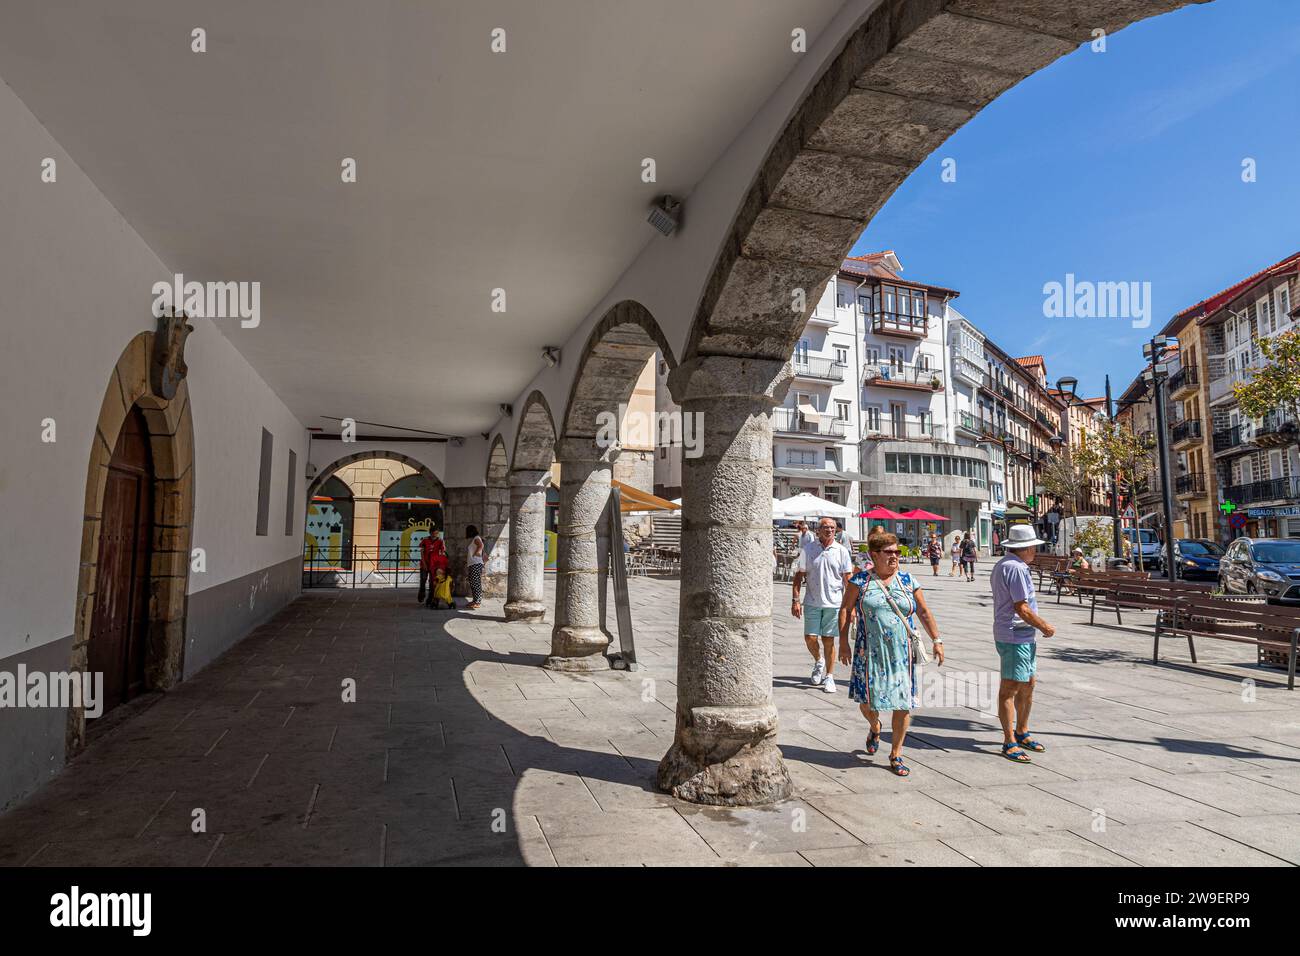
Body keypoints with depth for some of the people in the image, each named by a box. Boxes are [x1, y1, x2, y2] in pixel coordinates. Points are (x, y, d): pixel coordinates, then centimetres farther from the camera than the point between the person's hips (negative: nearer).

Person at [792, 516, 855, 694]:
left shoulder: (842, 551, 2)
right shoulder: (808, 549, 2)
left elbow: (848, 580, 3)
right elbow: (799, 575, 4)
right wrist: (796, 600, -3)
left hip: (834, 603, -1)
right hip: (812, 602, 1)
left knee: (828, 640, 3)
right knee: (810, 638, 1)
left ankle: (829, 677, 16)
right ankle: (818, 662, 31)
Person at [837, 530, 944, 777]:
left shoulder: (908, 581, 6)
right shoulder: (860, 580, -1)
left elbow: (924, 612, 12)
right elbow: (845, 610, 1)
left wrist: (937, 640, 5)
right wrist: (843, 641, -5)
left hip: (901, 653, 2)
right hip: (870, 652, -2)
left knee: (903, 703, 1)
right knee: (867, 701, 3)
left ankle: (896, 754, 17)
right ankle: (875, 727, 39)